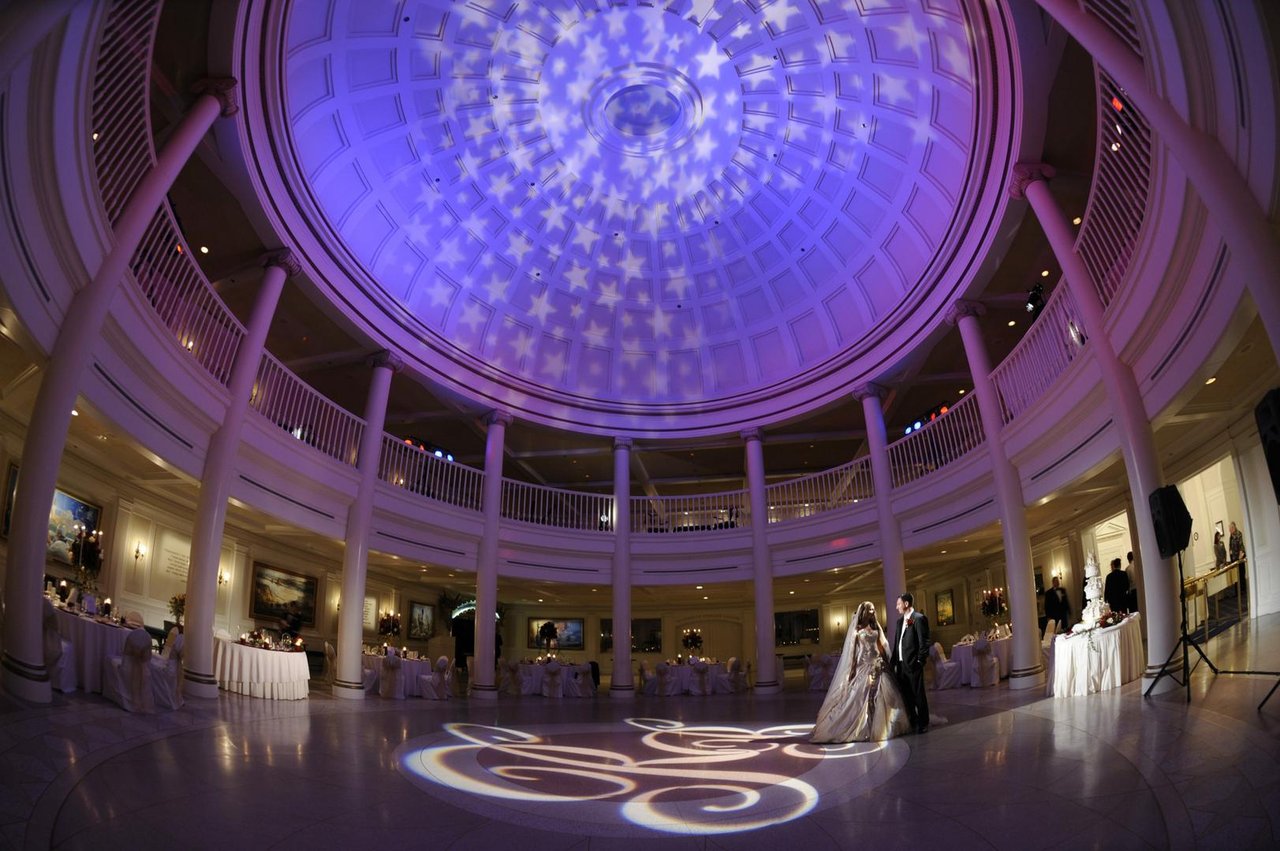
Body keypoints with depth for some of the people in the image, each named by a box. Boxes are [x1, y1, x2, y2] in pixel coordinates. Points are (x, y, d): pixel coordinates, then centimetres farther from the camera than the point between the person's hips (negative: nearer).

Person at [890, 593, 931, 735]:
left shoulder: (919, 618, -9)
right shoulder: (900, 621, 15)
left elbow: (924, 642, -13)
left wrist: (921, 661, -15)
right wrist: (893, 661, 11)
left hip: (913, 664, -8)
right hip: (901, 664, 8)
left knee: (918, 695, 2)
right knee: (906, 695, 12)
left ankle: (923, 724, 13)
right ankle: (912, 722, 23)